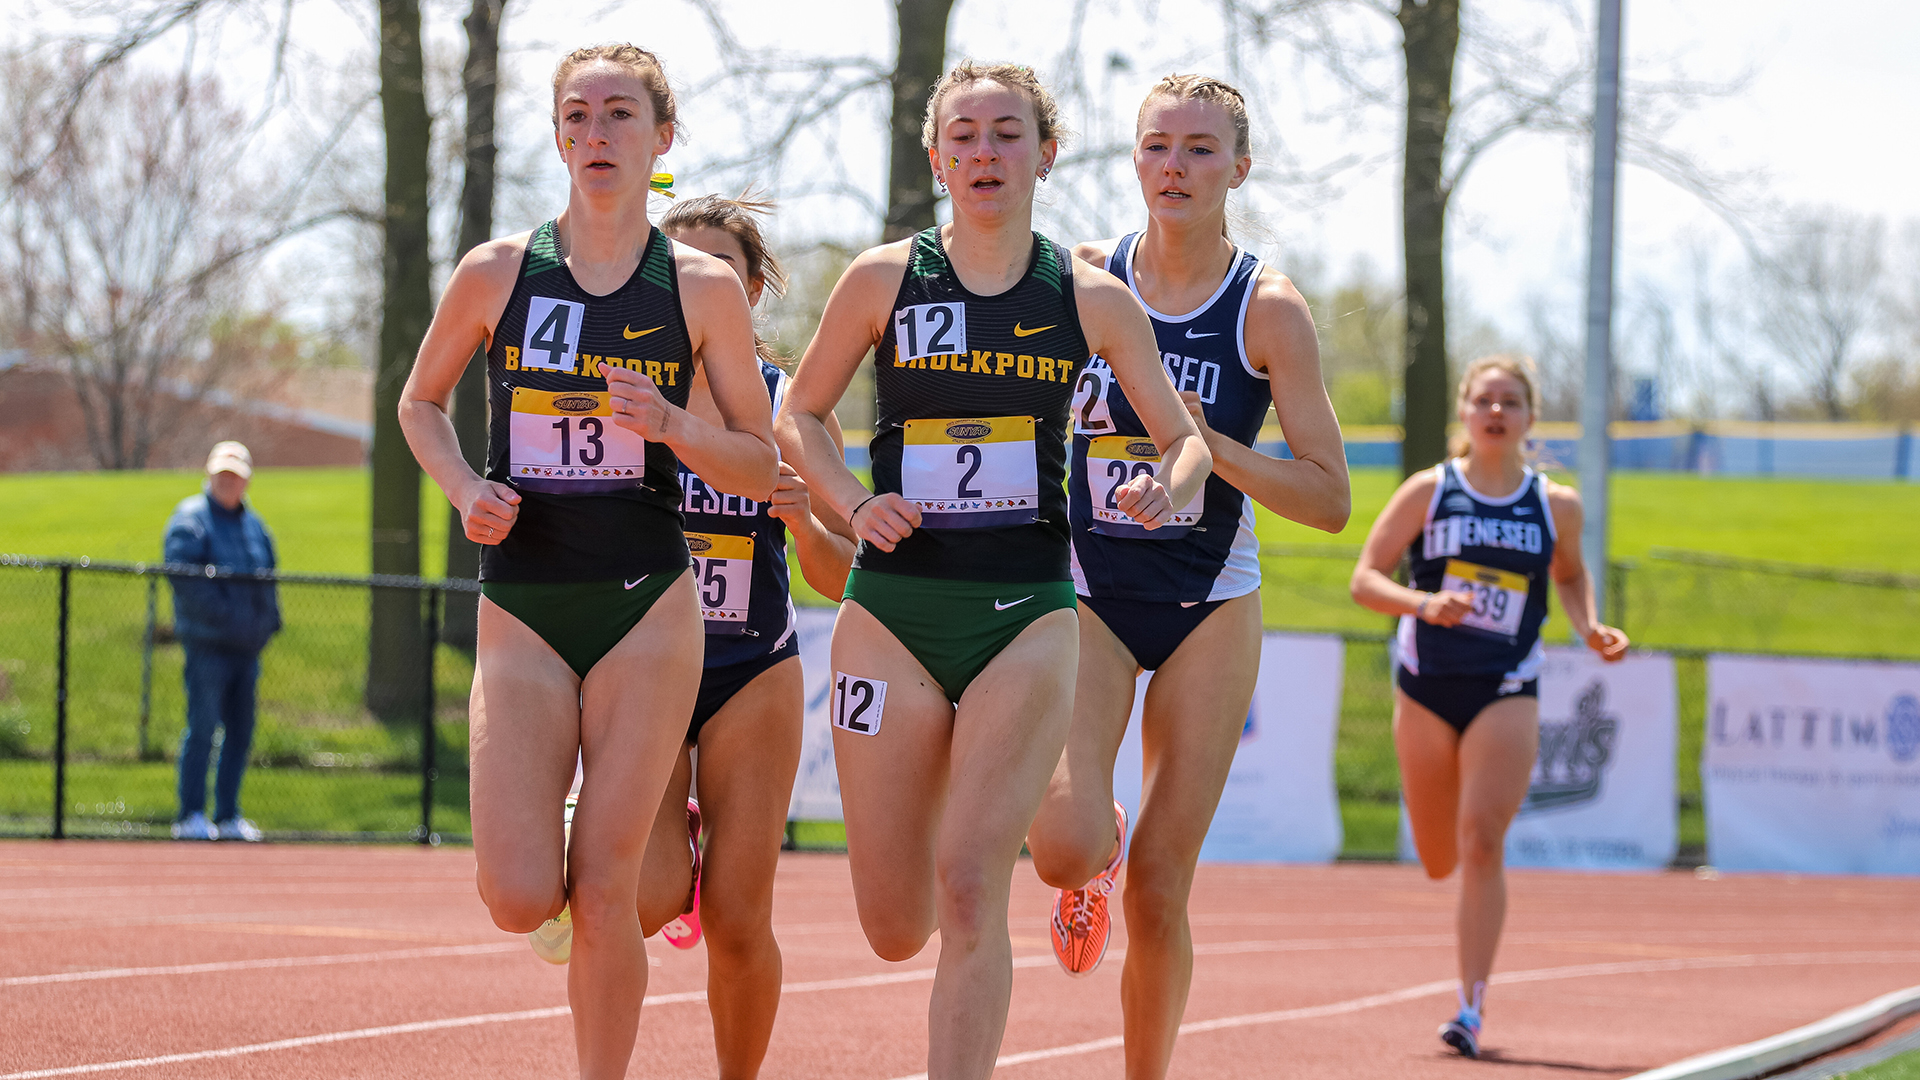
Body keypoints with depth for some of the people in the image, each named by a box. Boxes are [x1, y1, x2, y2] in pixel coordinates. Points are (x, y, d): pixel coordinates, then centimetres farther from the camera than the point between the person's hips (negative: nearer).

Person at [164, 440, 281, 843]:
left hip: (248, 644, 7)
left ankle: (227, 815, 16)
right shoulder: (191, 519, -5)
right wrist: (226, 614, -22)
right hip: (208, 644, -7)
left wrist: (269, 619, 5)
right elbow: (184, 576, -16)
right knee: (202, 728, -8)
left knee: (241, 731, 9)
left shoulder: (253, 524, 18)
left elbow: (266, 578, 23)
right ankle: (190, 817, -3)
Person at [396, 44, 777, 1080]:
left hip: (647, 608, -1)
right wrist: (466, 491, -2)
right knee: (519, 901, -10)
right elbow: (419, 401, 17)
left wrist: (671, 426, -15)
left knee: (604, 893, -6)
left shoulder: (703, 288, 1)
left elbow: (761, 468, 5)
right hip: (522, 608, 1)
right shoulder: (496, 272, 2)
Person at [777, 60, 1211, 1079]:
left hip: (1026, 616, -1)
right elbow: (798, 414, 12)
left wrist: (1167, 488, -13)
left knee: (969, 891, -16)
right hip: (893, 608, 1)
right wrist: (855, 503, -6)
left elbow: (1185, 437, 10)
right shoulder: (883, 279, 1)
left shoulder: (1093, 299, 2)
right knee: (894, 928, 4)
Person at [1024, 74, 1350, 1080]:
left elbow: (1330, 498, -7)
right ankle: (1094, 862, 19)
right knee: (1065, 848, -18)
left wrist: (1211, 446, -20)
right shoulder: (1080, 279, -1)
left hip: (1209, 606, -1)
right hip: (1084, 592, 1)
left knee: (1159, 889, -3)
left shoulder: (1267, 309, -6)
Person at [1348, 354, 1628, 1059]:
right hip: (1427, 685, 1)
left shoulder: (1556, 506, 3)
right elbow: (1365, 579, -2)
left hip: (1507, 692, -1)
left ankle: (1471, 1008, -14)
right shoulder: (1428, 492, -1)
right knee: (1440, 862, 9)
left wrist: (1589, 630, 3)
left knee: (1481, 845, -16)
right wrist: (1423, 603, -21)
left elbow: (1570, 576, 22)